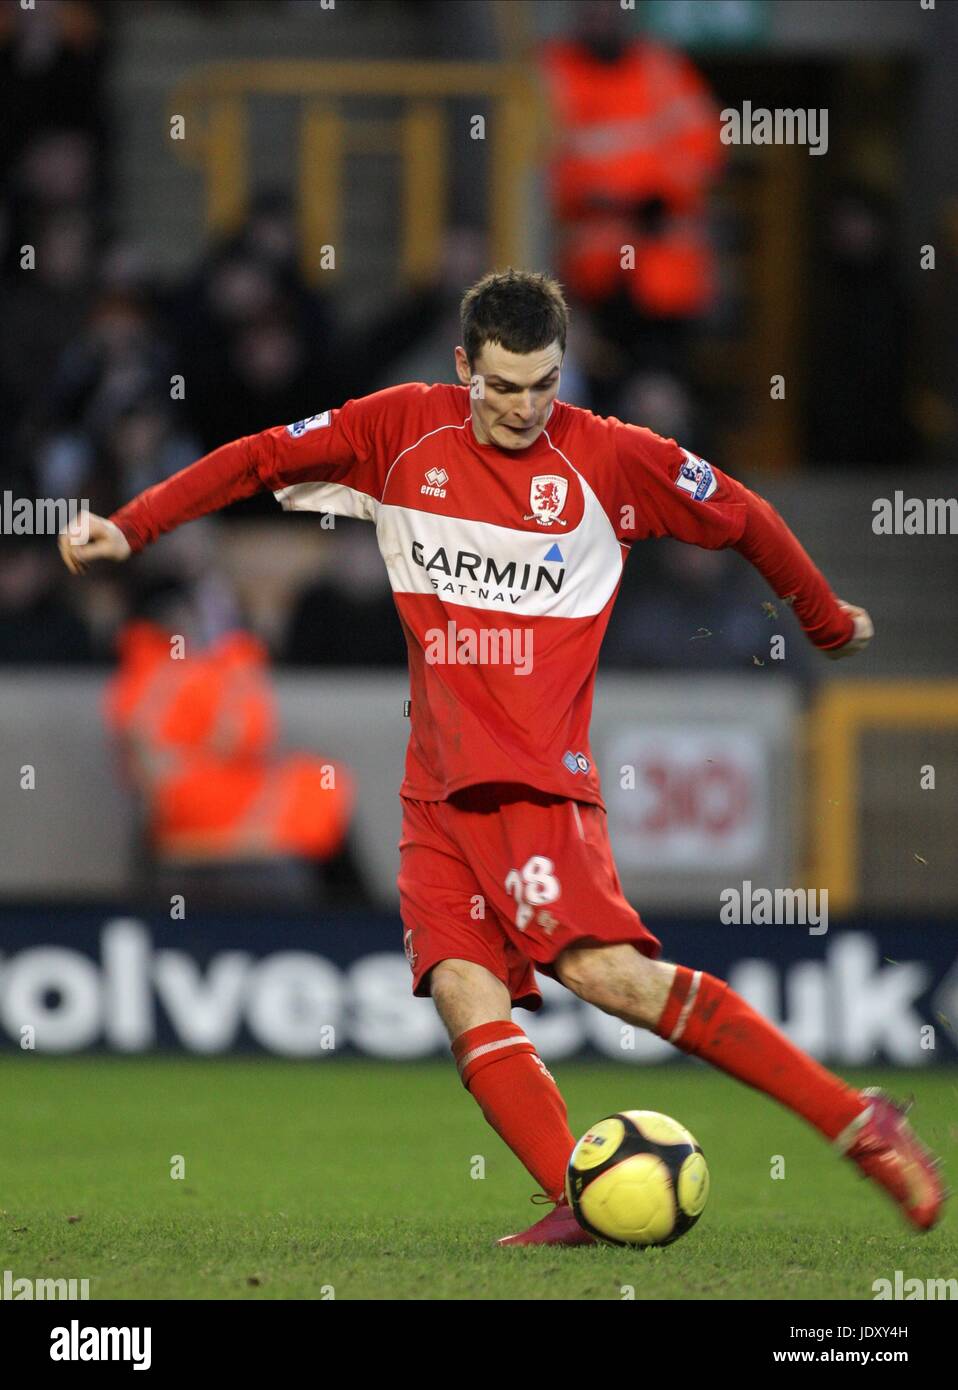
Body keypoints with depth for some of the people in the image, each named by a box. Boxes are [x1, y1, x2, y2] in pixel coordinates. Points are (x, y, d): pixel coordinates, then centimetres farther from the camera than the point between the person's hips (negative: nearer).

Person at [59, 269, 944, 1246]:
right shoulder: (404, 431, 7)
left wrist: (828, 623, 26)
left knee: (606, 971, -22)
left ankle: (855, 1120, -19)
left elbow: (744, 519, 13)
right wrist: (130, 528, 6)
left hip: (535, 775, -5)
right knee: (461, 990, -15)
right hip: (438, 785, 5)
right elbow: (260, 460, 13)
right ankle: (581, 1203, -21)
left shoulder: (609, 459, 0)